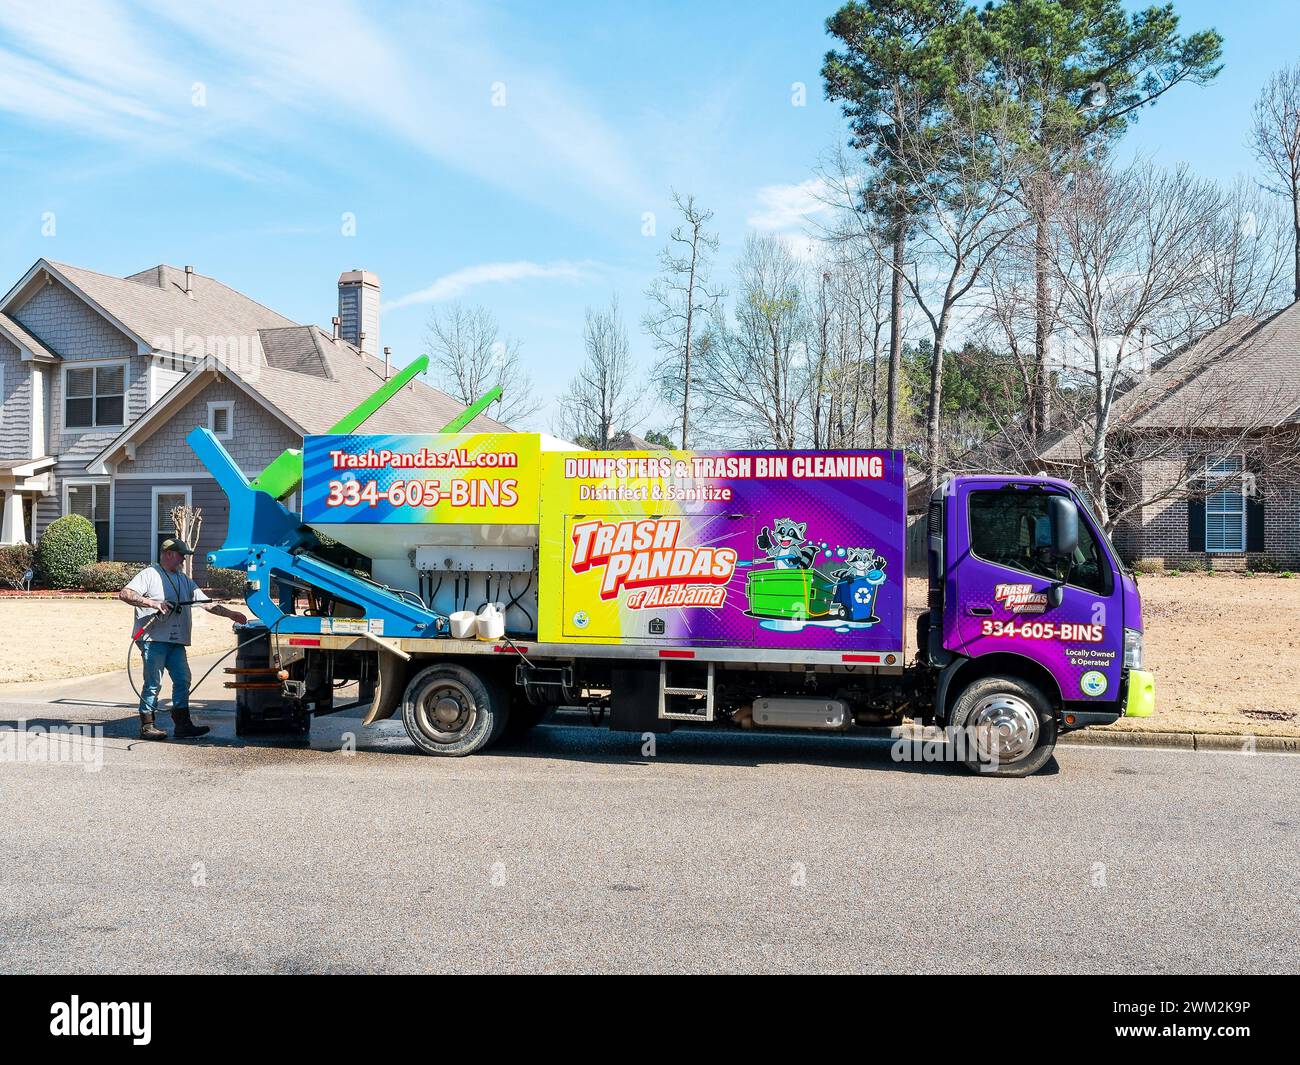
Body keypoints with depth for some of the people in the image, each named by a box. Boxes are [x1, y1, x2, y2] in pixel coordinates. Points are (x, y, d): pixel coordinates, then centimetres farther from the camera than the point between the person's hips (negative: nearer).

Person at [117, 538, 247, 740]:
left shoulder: (184, 580, 21)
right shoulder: (149, 574, -1)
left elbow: (207, 603, 20)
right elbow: (124, 594, -11)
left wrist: (230, 614, 11)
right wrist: (153, 603, -19)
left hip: (176, 641, 7)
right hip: (153, 639, -7)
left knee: (182, 680, 4)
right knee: (153, 683, -3)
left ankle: (182, 725, 9)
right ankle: (146, 726, 6)